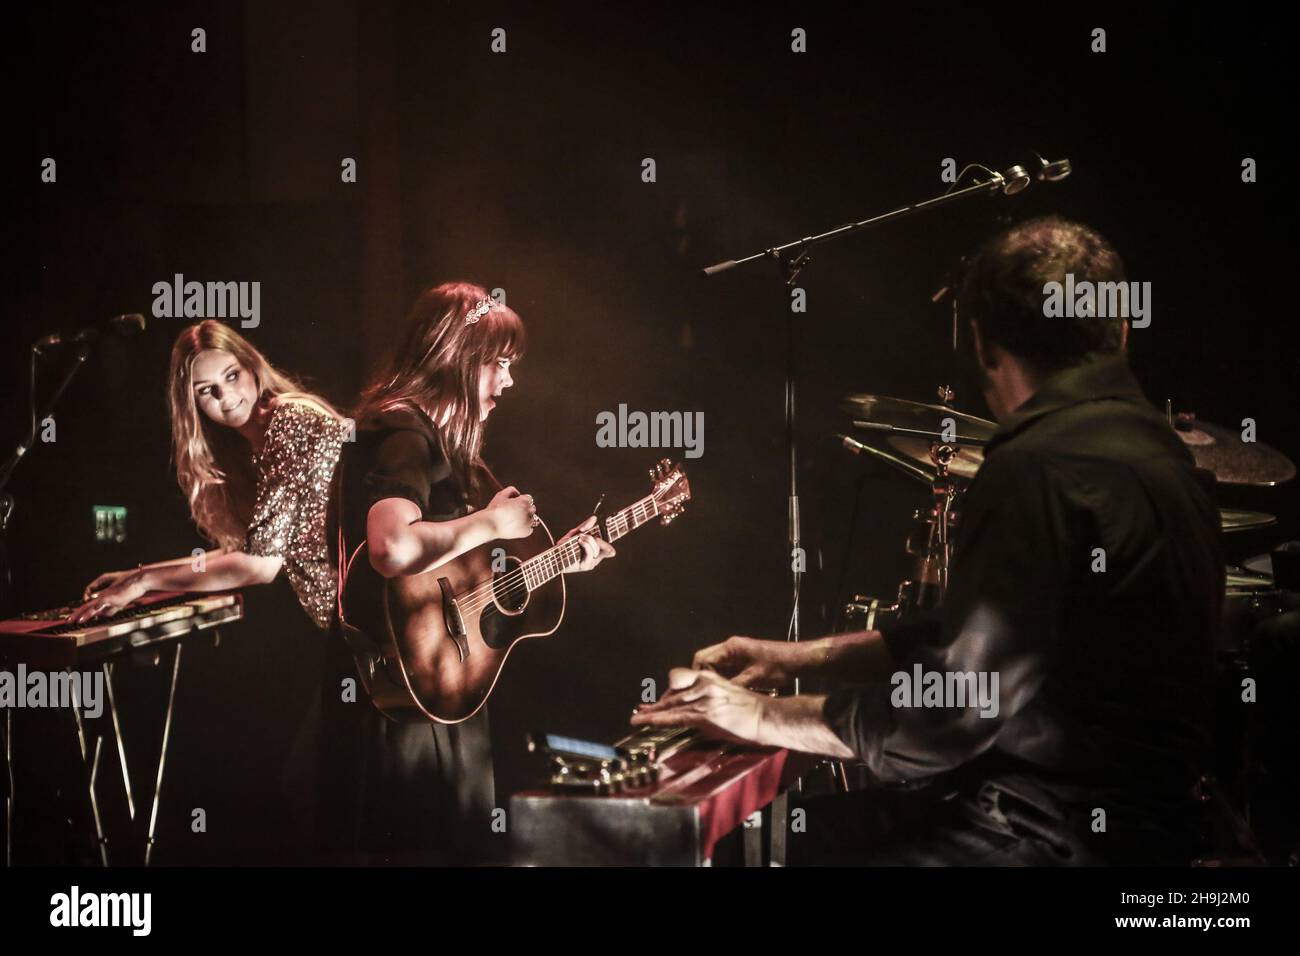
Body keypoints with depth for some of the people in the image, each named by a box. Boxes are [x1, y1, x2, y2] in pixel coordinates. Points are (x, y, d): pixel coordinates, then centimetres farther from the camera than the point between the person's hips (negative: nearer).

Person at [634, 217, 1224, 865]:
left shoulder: (1042, 471, -21)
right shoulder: (1150, 444, 12)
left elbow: (951, 711, -21)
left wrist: (763, 717, -8)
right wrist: (802, 658, 17)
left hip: (1066, 836, -10)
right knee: (792, 829, 16)